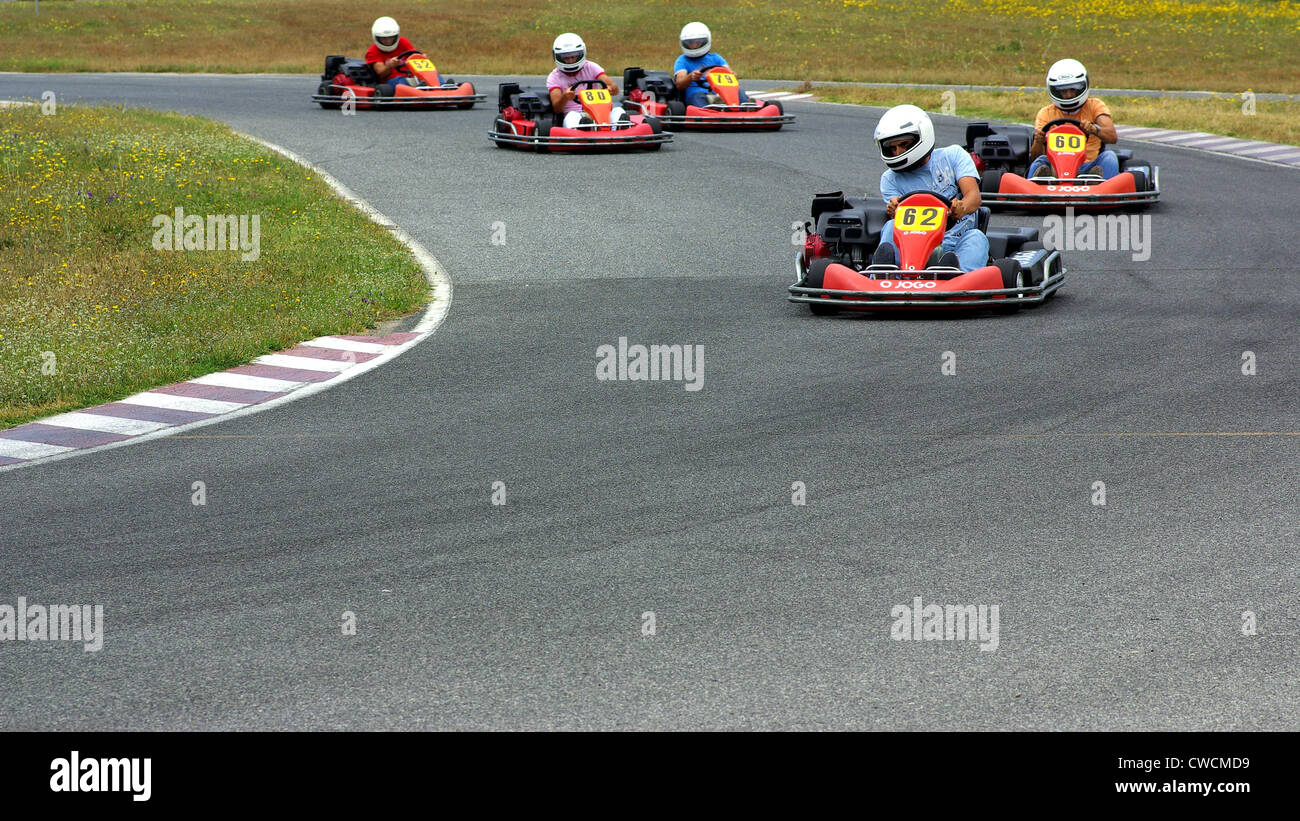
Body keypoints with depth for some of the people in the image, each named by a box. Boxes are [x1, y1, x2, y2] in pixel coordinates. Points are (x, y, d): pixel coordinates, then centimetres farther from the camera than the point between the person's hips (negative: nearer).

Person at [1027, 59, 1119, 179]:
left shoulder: (1095, 106, 8)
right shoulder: (1046, 114, 10)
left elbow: (1112, 137, -10)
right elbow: (1035, 155, 0)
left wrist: (1094, 129, -31)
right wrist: (1038, 142, -24)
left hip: (1088, 167, 0)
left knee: (1109, 156, -26)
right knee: (1041, 161, -27)